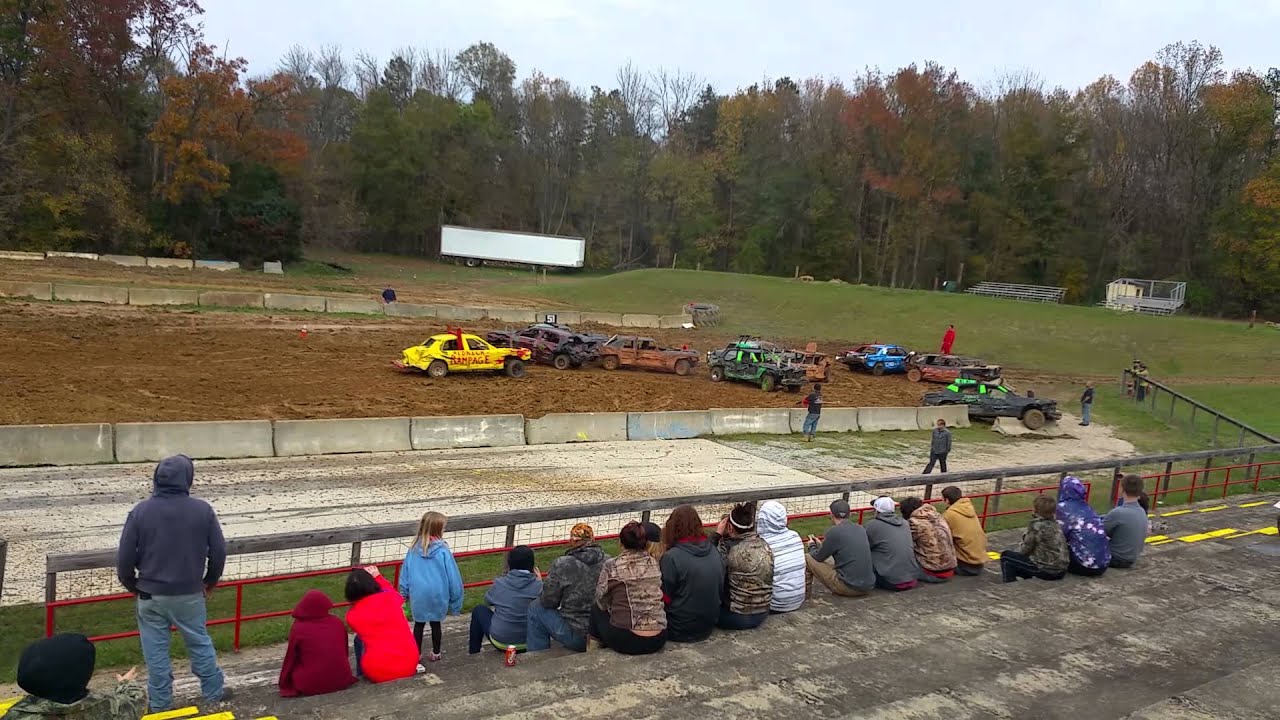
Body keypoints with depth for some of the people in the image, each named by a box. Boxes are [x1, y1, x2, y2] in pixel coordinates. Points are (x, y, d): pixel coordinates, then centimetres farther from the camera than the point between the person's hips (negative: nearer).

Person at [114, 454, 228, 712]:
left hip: (151, 595, 0)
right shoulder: (202, 510, -9)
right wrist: (210, 581, 14)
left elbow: (124, 558, -4)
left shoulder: (140, 511, -9)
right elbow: (219, 552, -3)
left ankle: (159, 702, 22)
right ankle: (213, 691, 26)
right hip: (190, 594, 0)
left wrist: (131, 585, 14)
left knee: (155, 650, 12)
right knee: (200, 643, 15)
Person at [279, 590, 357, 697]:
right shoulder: (338, 623, -1)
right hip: (341, 680, 1)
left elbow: (290, 660, 1)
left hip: (311, 686, -1)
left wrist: (284, 684, 18)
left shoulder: (298, 629, -10)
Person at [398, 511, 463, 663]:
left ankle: (416, 654, 25)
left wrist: (404, 592, 16)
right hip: (437, 594, -1)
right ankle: (435, 653, 30)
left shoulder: (414, 548, -5)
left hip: (418, 594, 1)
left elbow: (405, 572, 3)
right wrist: (455, 597, 0)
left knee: (419, 623, 16)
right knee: (436, 623, 18)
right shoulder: (442, 550, -15)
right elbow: (452, 575, -10)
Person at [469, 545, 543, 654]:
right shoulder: (538, 585, -13)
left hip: (501, 641, -1)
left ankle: (474, 652, 35)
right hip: (530, 641, 2)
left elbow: (487, 601, 7)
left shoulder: (500, 583, -14)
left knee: (479, 609, 23)